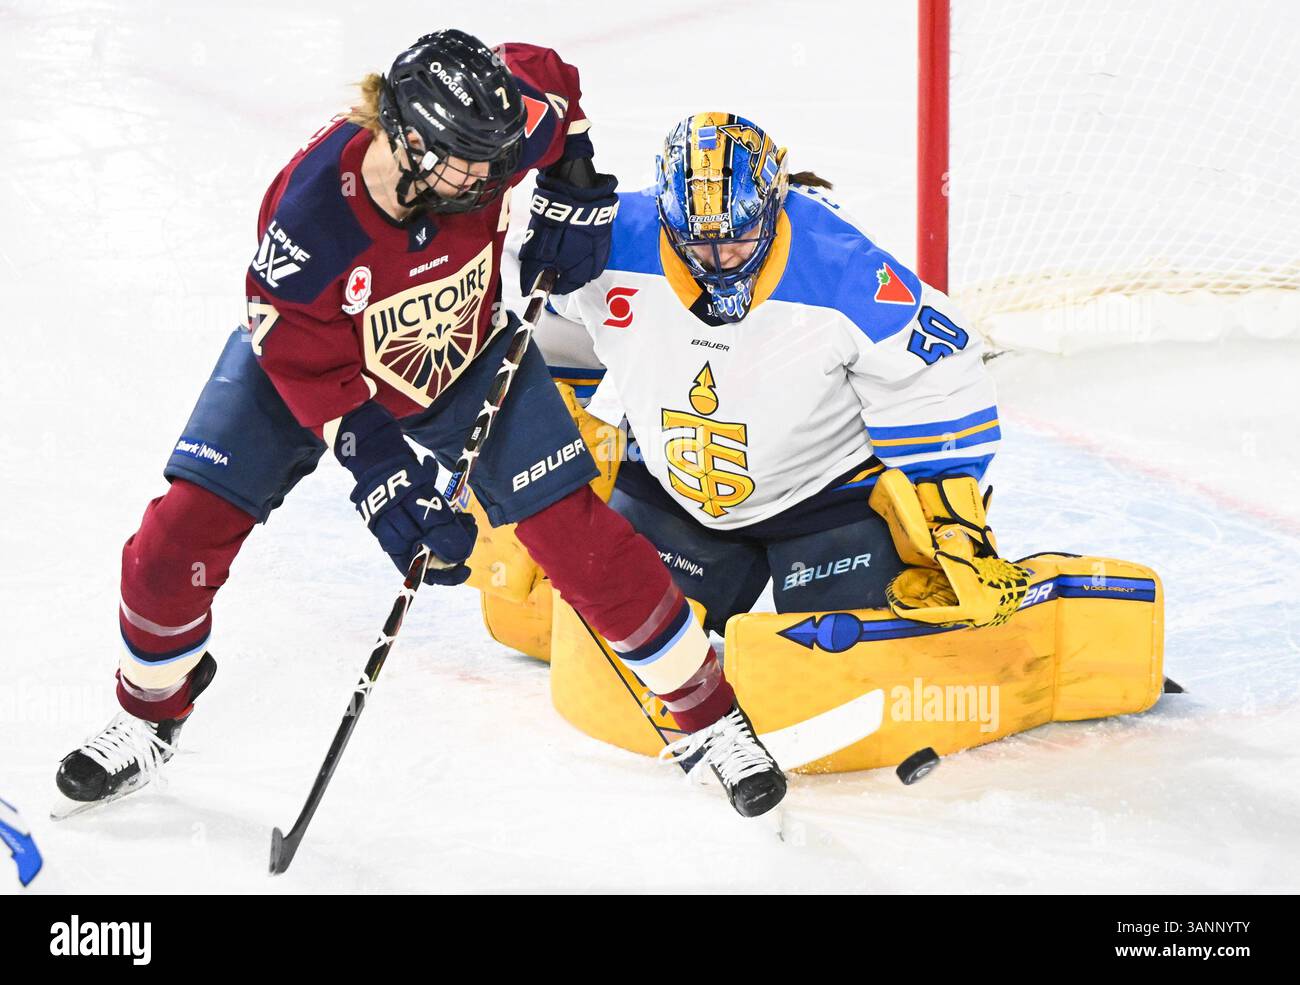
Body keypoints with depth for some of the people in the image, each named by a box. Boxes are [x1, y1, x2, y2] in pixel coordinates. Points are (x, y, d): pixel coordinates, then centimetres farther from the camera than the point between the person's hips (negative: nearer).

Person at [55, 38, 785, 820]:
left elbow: (551, 76, -3)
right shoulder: (307, 217, -37)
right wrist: (389, 484, -32)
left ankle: (710, 709, 12)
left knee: (577, 532, -6)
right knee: (186, 529, -12)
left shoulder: (498, 130, -28)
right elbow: (314, 372, -28)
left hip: (469, 357, 2)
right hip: (307, 356, -2)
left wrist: (573, 193, -9)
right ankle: (151, 715, 17)